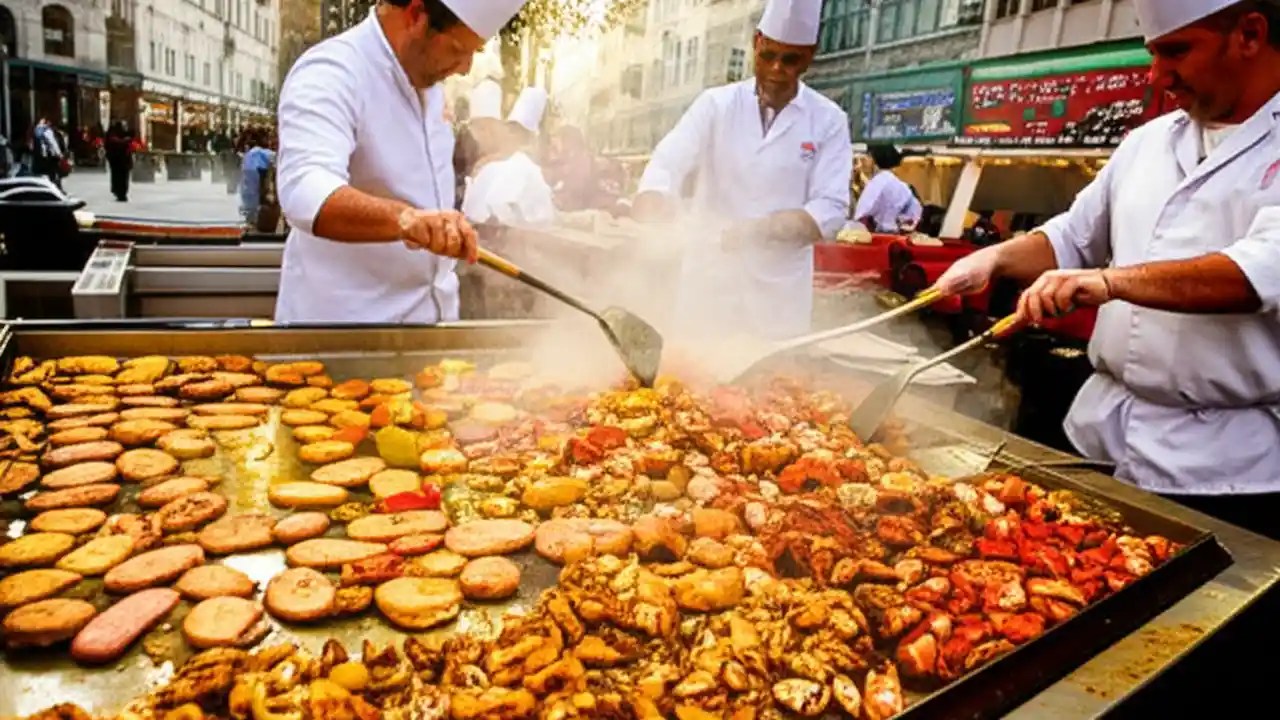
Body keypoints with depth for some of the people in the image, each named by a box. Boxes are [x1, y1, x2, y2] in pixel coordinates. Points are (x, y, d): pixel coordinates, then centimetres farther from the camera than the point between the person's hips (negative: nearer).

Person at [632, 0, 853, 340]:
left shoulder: (828, 121, 0)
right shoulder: (716, 103, 2)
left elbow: (830, 209, -8)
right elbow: (668, 162, -10)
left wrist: (762, 229, -25)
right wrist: (652, 207, -33)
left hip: (779, 290, 0)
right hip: (710, 280, 0)